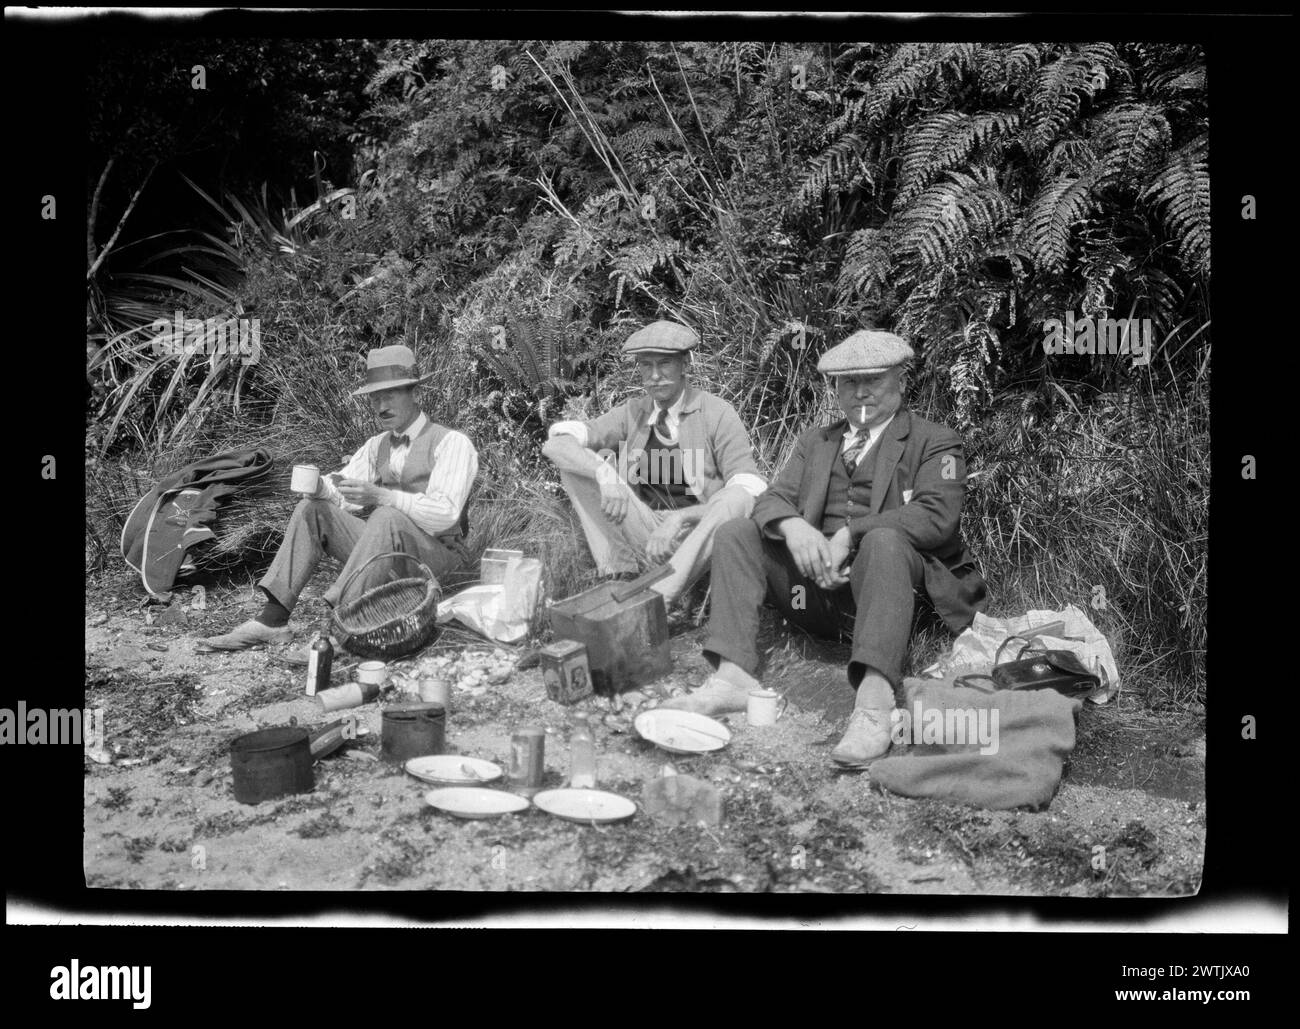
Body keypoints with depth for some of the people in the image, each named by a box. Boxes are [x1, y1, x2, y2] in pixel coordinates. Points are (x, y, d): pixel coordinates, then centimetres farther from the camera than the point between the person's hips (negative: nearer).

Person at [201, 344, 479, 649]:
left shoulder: (452, 443, -8)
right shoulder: (377, 445, 15)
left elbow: (444, 514, -21)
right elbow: (340, 492, 8)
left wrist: (378, 495, -32)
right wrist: (318, 486, -16)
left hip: (438, 554, -7)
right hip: (384, 550, 7)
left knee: (388, 517, -35)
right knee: (312, 508, -7)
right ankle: (272, 620, -15)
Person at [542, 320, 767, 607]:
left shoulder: (717, 414, -7)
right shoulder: (633, 413, 3)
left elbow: (751, 491, -18)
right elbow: (554, 442, -7)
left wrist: (679, 519, -31)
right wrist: (605, 473, -28)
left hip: (698, 538, -3)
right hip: (647, 537, 3)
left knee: (739, 499, -35)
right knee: (576, 461, -10)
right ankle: (616, 574, -19)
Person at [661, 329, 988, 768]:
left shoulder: (934, 442, 8)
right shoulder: (815, 441, 23)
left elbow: (937, 517, -10)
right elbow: (772, 499, 10)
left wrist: (850, 533, -20)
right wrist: (792, 525, -16)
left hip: (893, 576, -5)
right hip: (817, 582, 5)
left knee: (884, 540, -36)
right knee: (735, 533, -10)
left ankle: (873, 703, -49)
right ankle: (733, 677, -24)